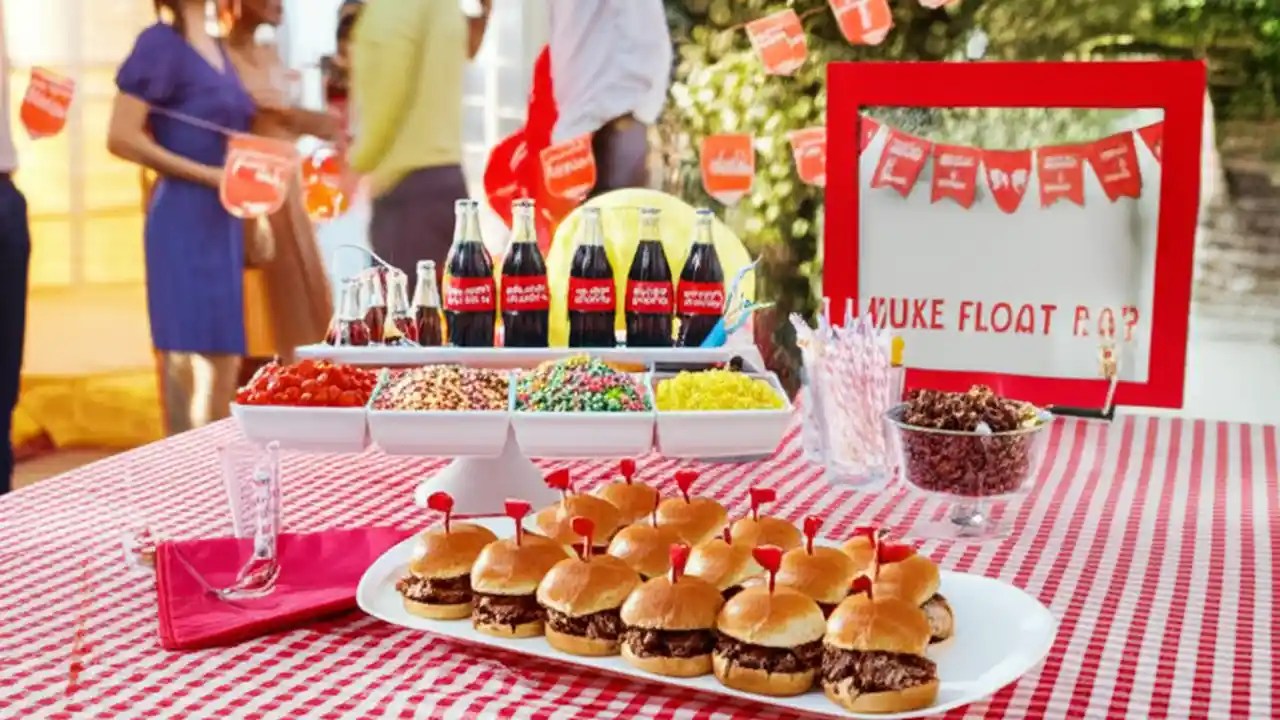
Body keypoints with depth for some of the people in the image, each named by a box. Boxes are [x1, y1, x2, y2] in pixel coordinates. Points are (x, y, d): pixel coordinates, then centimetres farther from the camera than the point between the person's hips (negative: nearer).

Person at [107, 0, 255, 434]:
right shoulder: (161, 43, -9)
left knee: (226, 355, 11)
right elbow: (121, 138, -15)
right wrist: (208, 176, -15)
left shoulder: (217, 48, 15)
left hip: (223, 220, 8)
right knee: (186, 356, -5)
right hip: (183, 219, -8)